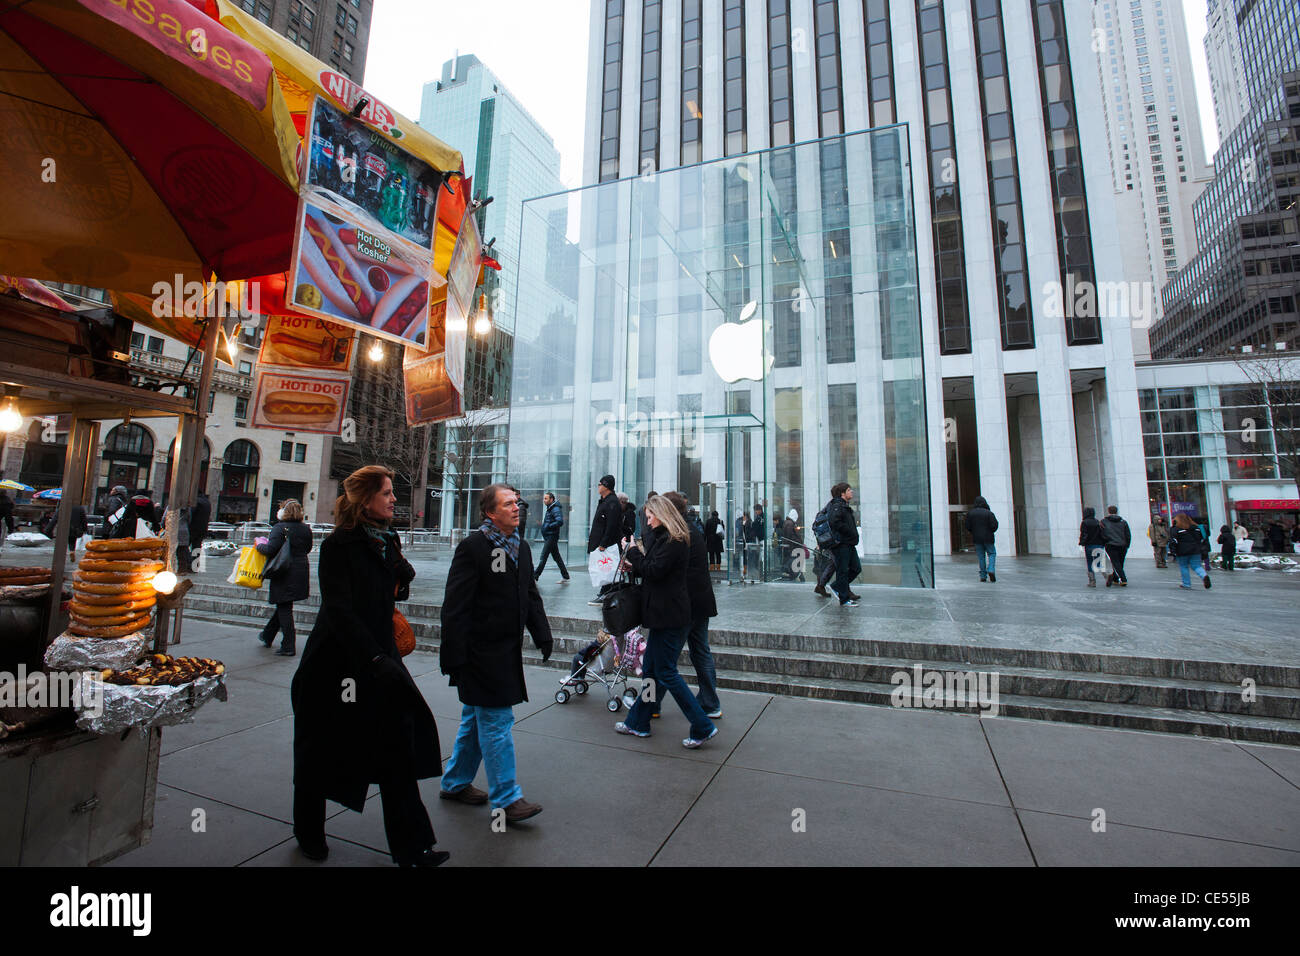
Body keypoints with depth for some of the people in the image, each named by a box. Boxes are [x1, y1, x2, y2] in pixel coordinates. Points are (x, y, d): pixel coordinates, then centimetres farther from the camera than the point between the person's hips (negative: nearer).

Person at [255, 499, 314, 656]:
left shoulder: (280, 528, -13)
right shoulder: (306, 529, 4)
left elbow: (271, 550, -18)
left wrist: (259, 545, 1)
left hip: (284, 575, -6)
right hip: (301, 573, 6)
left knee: (284, 608, 0)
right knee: (284, 606, 21)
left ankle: (288, 646, 2)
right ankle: (267, 636, 38)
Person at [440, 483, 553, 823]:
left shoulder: (521, 547, 9)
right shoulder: (472, 546, -16)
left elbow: (530, 595, 16)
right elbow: (455, 605, -17)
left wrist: (542, 632, 8)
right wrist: (454, 655, -19)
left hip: (507, 649, 8)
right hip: (482, 651, -8)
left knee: (476, 719, 20)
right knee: (496, 721, -1)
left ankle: (456, 783, 37)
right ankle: (505, 798, 13)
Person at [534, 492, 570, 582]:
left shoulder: (555, 509, -15)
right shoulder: (550, 508, 16)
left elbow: (560, 522, -27)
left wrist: (549, 526, -19)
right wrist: (544, 525, 12)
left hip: (551, 537, -10)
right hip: (548, 537, 10)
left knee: (543, 558, -5)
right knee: (557, 557, 12)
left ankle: (534, 577, -1)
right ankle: (565, 577, 18)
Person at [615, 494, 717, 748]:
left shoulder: (673, 541, -15)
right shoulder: (662, 537, 16)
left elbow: (655, 570, -21)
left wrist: (634, 552, -8)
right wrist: (634, 567, 7)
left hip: (669, 617, -10)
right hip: (665, 614, 10)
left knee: (665, 673, -2)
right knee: (651, 670, 17)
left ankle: (703, 728, 6)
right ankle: (638, 723, 29)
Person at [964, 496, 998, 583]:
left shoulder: (970, 513, 0)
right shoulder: (989, 513, -6)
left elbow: (967, 527, -1)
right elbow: (994, 525, -11)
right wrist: (990, 532, 9)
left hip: (976, 538, 2)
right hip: (988, 538, -2)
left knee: (981, 556, 7)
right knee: (992, 553, 11)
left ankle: (983, 576, 5)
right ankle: (991, 570, -10)